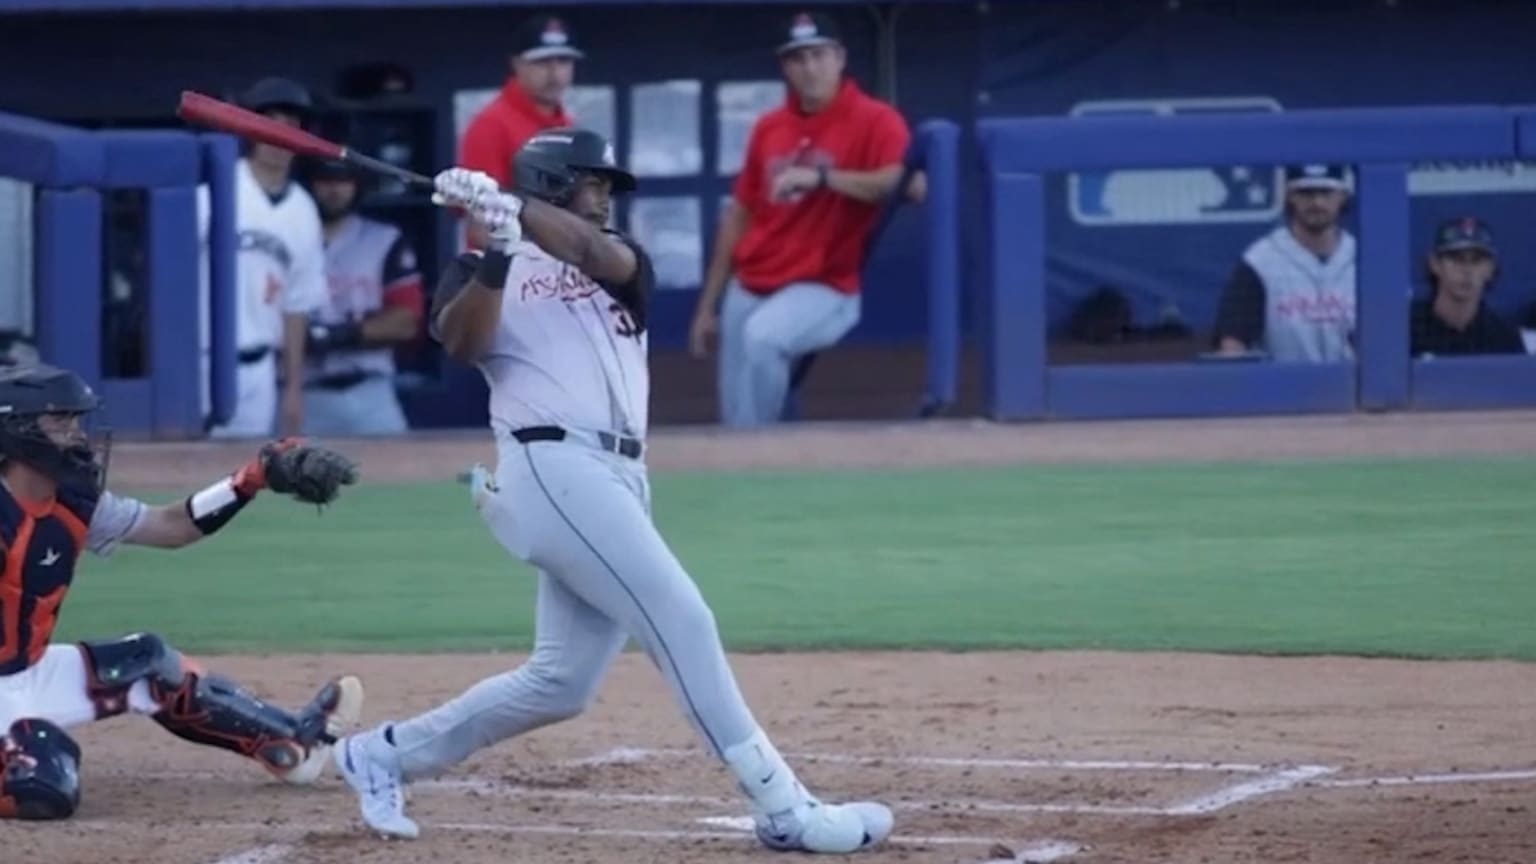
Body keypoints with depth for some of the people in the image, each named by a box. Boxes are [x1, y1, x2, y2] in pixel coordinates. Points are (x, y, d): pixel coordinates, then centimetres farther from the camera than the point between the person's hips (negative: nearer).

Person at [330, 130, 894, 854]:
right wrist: (497, 255, -25)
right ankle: (784, 810, -15)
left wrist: (509, 207, -19)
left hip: (615, 481, 7)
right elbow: (462, 342, -11)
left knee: (560, 683, 8)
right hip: (556, 468, -7)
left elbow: (604, 257, -4)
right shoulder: (480, 270, 10)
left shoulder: (622, 263, 22)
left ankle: (384, 755, 23)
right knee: (681, 622, -14)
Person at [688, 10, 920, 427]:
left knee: (763, 336, -34)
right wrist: (707, 304, 15)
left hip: (825, 288, -6)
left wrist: (822, 177, -30)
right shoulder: (768, 128, 10)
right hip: (749, 287, 6)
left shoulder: (875, 120, -8)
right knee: (735, 413, 3)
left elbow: (912, 183, -26)